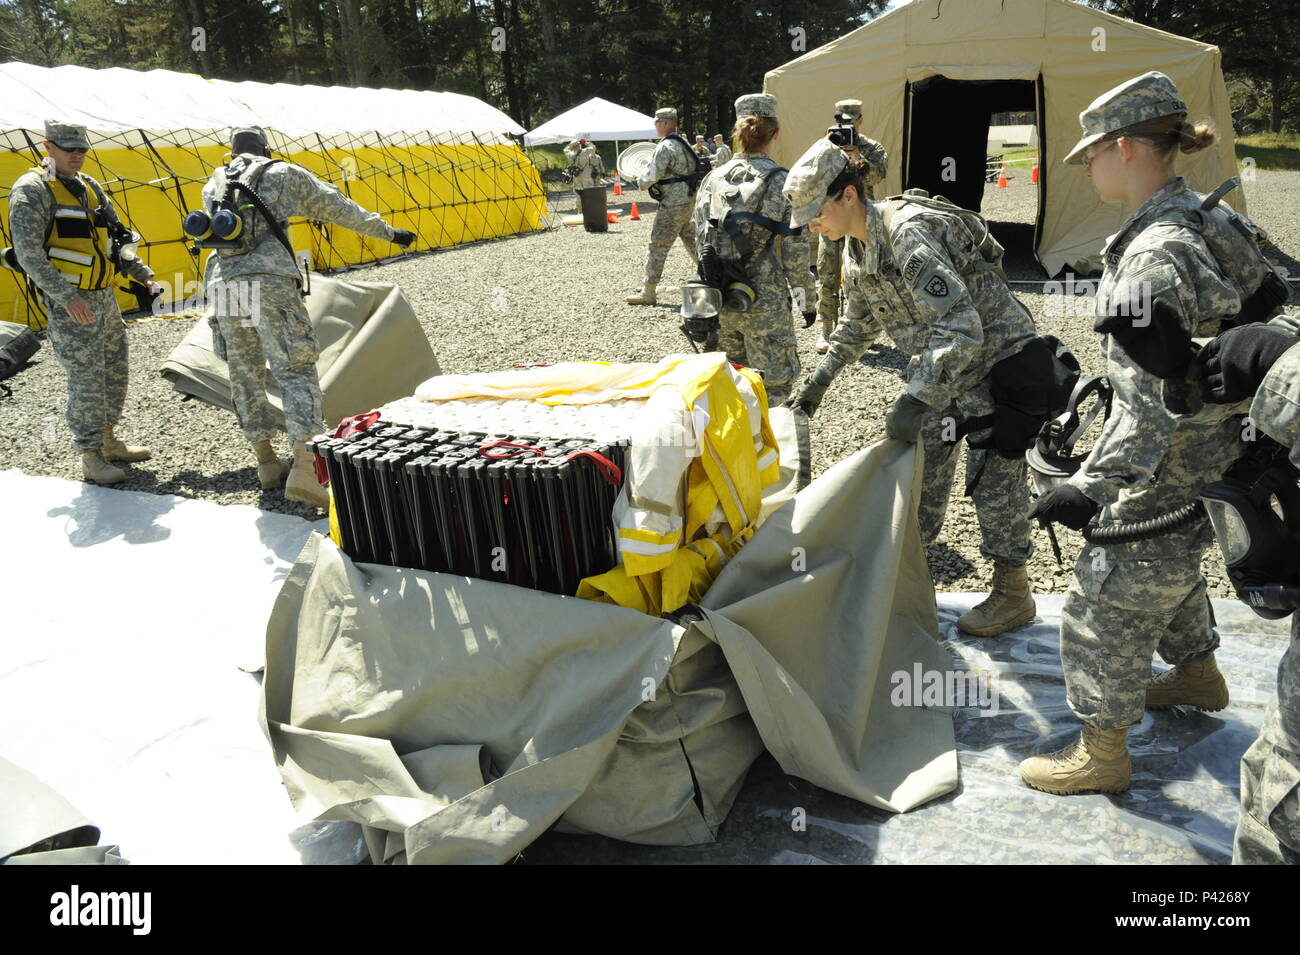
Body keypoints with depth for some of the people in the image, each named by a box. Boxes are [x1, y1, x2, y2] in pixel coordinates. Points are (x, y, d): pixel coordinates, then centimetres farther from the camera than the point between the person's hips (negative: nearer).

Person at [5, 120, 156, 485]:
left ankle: (107, 441, 30)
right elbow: (28, 253, -18)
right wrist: (66, 297, -26)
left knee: (115, 373, 15)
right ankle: (90, 459, 5)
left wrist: (141, 273, 4)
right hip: (68, 303, -8)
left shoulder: (90, 187, 13)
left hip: (105, 296, 8)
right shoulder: (32, 190, -11)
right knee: (87, 380, -6)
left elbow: (116, 239, 18)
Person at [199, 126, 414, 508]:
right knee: (296, 370, -6)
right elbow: (339, 208, 21)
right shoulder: (284, 173, 16)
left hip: (221, 284, 4)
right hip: (269, 280, -4)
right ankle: (303, 471, -19)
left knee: (245, 373, 16)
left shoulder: (212, 186, 26)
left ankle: (266, 461, 22)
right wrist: (388, 232, 30)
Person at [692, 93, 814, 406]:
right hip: (765, 303, -5)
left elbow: (701, 239, 8)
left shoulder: (713, 179, 5)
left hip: (717, 302, 5)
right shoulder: (783, 183, -7)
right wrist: (806, 298, 4)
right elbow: (795, 252, -8)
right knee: (776, 384, 6)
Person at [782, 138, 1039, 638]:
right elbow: (858, 324, 18)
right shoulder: (856, 248, 1)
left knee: (994, 478, -1)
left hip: (995, 359, -9)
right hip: (939, 367, 9)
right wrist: (818, 380, 17)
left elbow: (960, 326, -36)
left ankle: (1013, 594, 15)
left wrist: (915, 400, -41)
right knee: (920, 468, 13)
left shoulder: (907, 232, -29)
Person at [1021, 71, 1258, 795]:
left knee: (1107, 601, 2)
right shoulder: (1202, 219, 5)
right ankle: (1199, 674, 53)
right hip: (1210, 457, 10)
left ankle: (1102, 752, 18)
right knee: (1171, 563, 30)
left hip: (1169, 472, -10)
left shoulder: (1154, 256, -26)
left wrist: (1094, 485, -27)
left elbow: (1151, 400, -29)